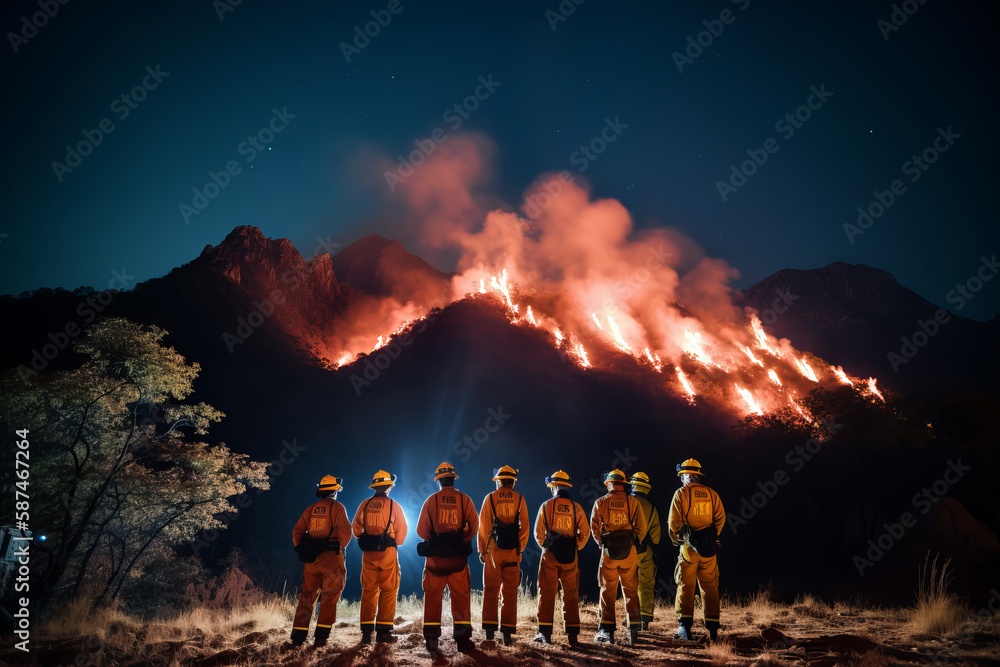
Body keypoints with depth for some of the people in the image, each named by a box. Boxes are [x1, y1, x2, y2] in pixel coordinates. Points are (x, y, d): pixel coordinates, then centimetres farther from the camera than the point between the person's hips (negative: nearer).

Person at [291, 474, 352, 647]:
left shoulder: (311, 509, 11)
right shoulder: (337, 507, -4)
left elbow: (297, 531, 8)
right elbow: (345, 531, -14)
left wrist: (301, 549, 14)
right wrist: (341, 547, 1)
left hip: (311, 559, 5)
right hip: (331, 557, -4)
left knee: (307, 596, 11)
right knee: (329, 597, 3)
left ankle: (298, 635, 9)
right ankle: (321, 636, 1)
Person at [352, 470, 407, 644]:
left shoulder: (365, 505, 5)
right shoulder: (394, 506, -3)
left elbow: (357, 528, 10)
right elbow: (401, 531, 1)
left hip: (368, 553, 3)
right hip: (388, 552, -3)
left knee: (368, 591, 9)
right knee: (388, 591, 3)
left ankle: (366, 631, 9)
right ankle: (383, 631, 1)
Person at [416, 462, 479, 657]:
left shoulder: (431, 500, 1)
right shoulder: (465, 499, 0)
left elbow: (421, 530, -1)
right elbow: (473, 525, -5)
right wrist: (462, 541, 9)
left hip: (435, 555, 0)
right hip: (458, 556, 0)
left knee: (432, 597, 7)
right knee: (461, 597, 7)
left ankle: (431, 639, 6)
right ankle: (463, 639, 9)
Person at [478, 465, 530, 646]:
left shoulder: (490, 498, 3)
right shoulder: (519, 499, 5)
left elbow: (483, 525, 1)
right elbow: (525, 526, 4)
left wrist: (482, 549, 7)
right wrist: (520, 547, 12)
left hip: (493, 549, -1)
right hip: (512, 550, 1)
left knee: (490, 589, 6)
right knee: (510, 591, 5)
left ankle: (490, 629, 3)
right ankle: (508, 632, 3)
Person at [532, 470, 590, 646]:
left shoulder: (546, 506, -2)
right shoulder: (576, 507, 2)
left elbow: (538, 532, -1)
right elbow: (585, 533, 0)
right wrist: (576, 547, 11)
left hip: (550, 555, -2)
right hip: (570, 558, 2)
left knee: (547, 593, 5)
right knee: (571, 595, 8)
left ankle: (545, 633, 4)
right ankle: (572, 635, 8)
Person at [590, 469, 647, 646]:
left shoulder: (600, 502, 1)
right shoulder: (632, 502, 2)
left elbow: (594, 527, 0)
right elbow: (642, 527, -1)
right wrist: (634, 543, 13)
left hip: (608, 551, -1)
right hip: (629, 551, 1)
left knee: (607, 591, 6)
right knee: (631, 590, 10)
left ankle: (607, 630, 4)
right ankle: (634, 629, 9)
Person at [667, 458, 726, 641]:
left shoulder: (681, 493, -4)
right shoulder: (712, 494, 6)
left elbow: (674, 522, -7)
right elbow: (720, 519, 4)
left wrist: (676, 540, 9)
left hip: (689, 546, -3)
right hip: (709, 547, 3)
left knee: (685, 586, 4)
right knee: (710, 587, 10)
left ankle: (684, 626, 0)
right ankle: (712, 629, 11)